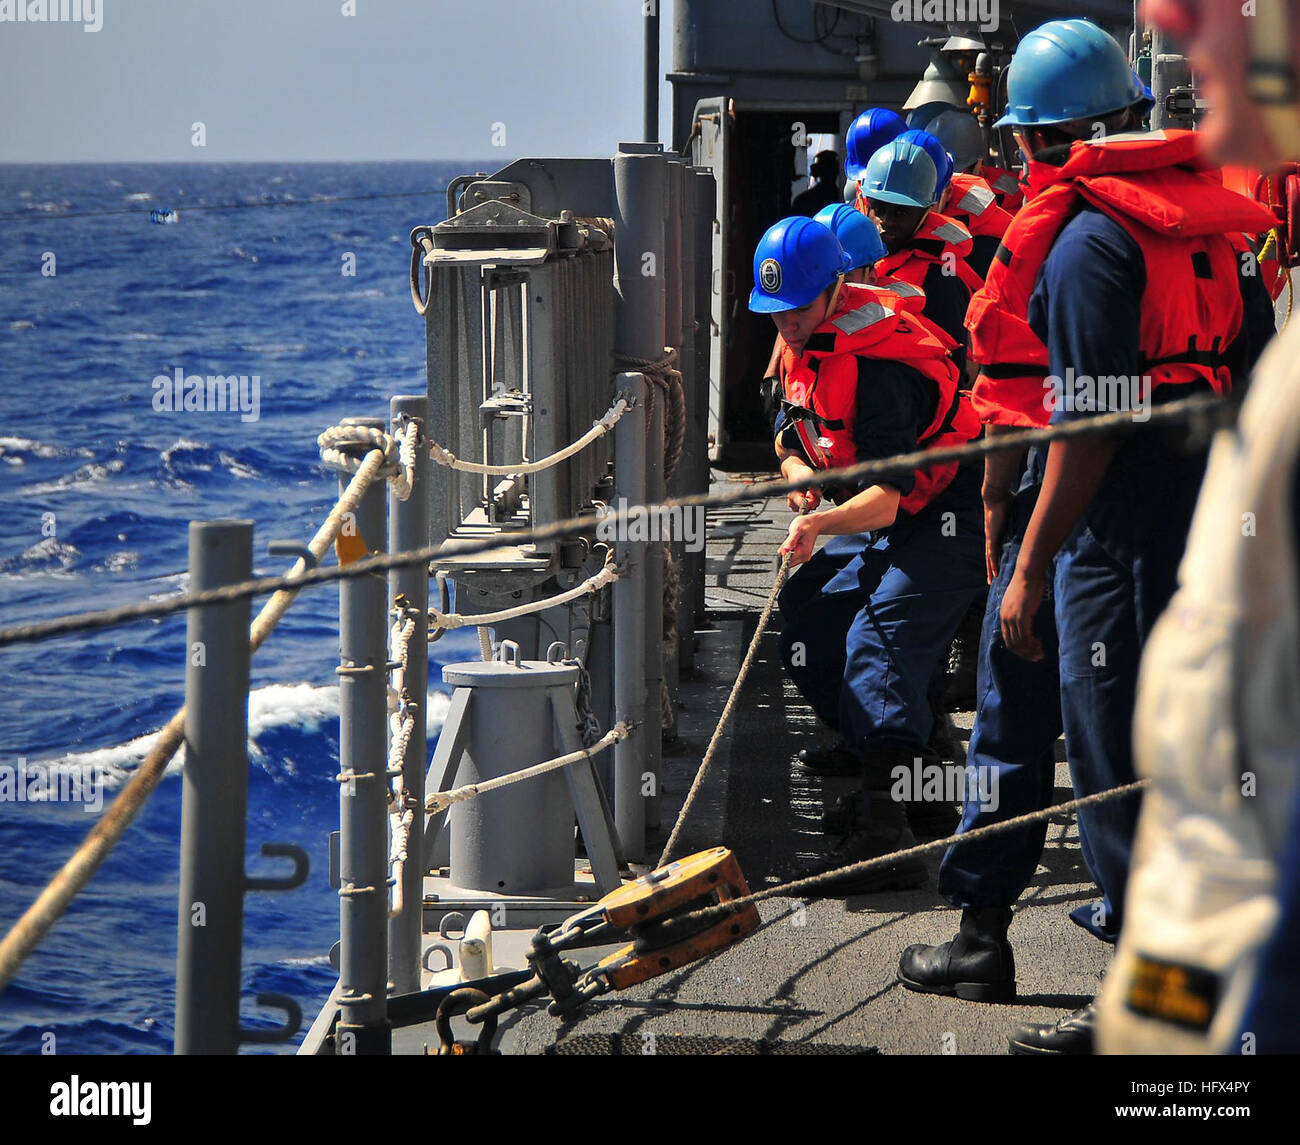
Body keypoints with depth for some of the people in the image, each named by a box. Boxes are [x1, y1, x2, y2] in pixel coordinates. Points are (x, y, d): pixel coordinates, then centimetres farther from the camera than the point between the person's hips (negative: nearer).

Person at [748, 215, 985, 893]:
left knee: (879, 641, -27)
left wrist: (823, 524, -54)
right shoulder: (802, 342, 0)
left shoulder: (878, 365, -30)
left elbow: (891, 494, -37)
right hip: (871, 520, 10)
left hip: (941, 514, -10)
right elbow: (790, 430, 13)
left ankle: (886, 832, -41)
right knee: (808, 644, 5)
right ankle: (907, 792, 15)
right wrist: (798, 470, -10)